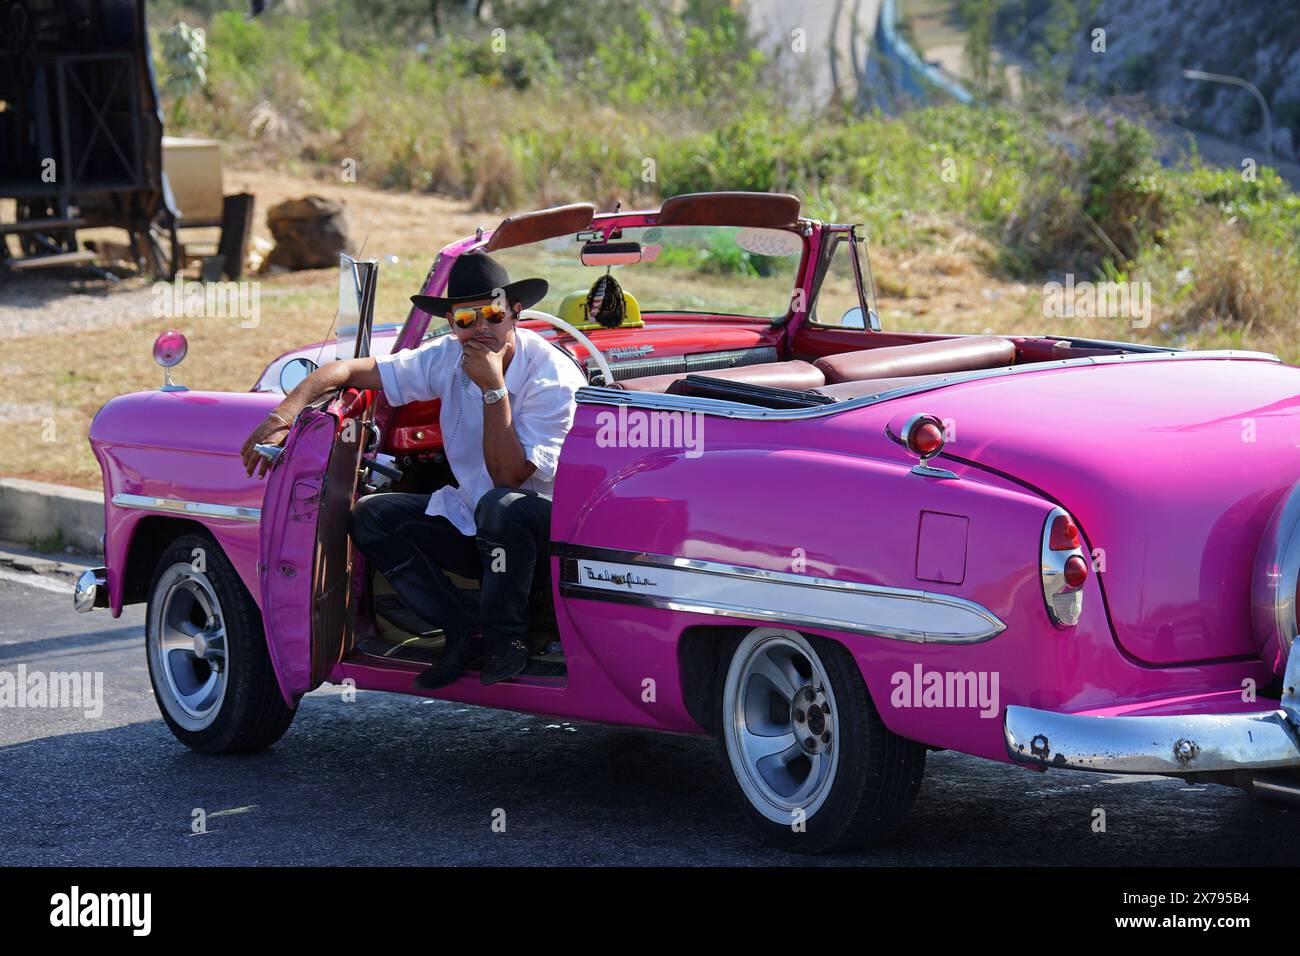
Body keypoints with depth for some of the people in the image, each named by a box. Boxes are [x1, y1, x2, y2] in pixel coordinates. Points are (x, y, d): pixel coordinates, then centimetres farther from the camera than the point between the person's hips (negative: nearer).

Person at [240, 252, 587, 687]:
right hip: (473, 522, 7)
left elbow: (508, 478, -27)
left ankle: (504, 638, -16)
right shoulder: (449, 358, -4)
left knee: (503, 506, -39)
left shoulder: (554, 377, -21)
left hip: (551, 528, -6)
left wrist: (494, 388, -30)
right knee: (369, 515, -8)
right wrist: (282, 417, -16)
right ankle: (467, 631, -7)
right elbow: (348, 370, -1)